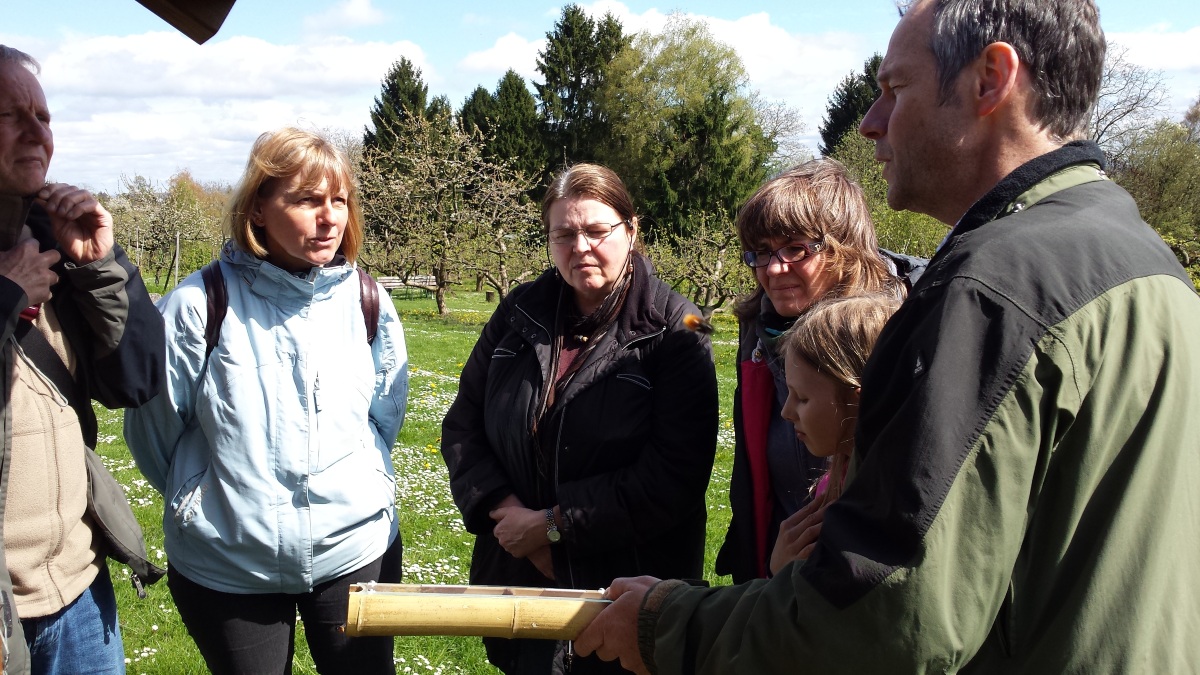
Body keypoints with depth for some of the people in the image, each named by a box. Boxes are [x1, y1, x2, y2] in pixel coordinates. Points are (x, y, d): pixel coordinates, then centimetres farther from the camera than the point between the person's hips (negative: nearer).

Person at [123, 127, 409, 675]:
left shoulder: (366, 302, -4)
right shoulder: (200, 304, -14)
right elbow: (153, 428, -2)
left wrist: (364, 484, 4)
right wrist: (201, 500, 6)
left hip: (356, 552, 2)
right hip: (225, 565, -2)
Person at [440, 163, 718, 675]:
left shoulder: (674, 333, -12)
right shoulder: (519, 313, 1)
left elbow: (673, 477, -18)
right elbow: (462, 425, 5)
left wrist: (553, 524, -18)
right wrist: (505, 510, -11)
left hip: (629, 580, -3)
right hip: (516, 571, 4)